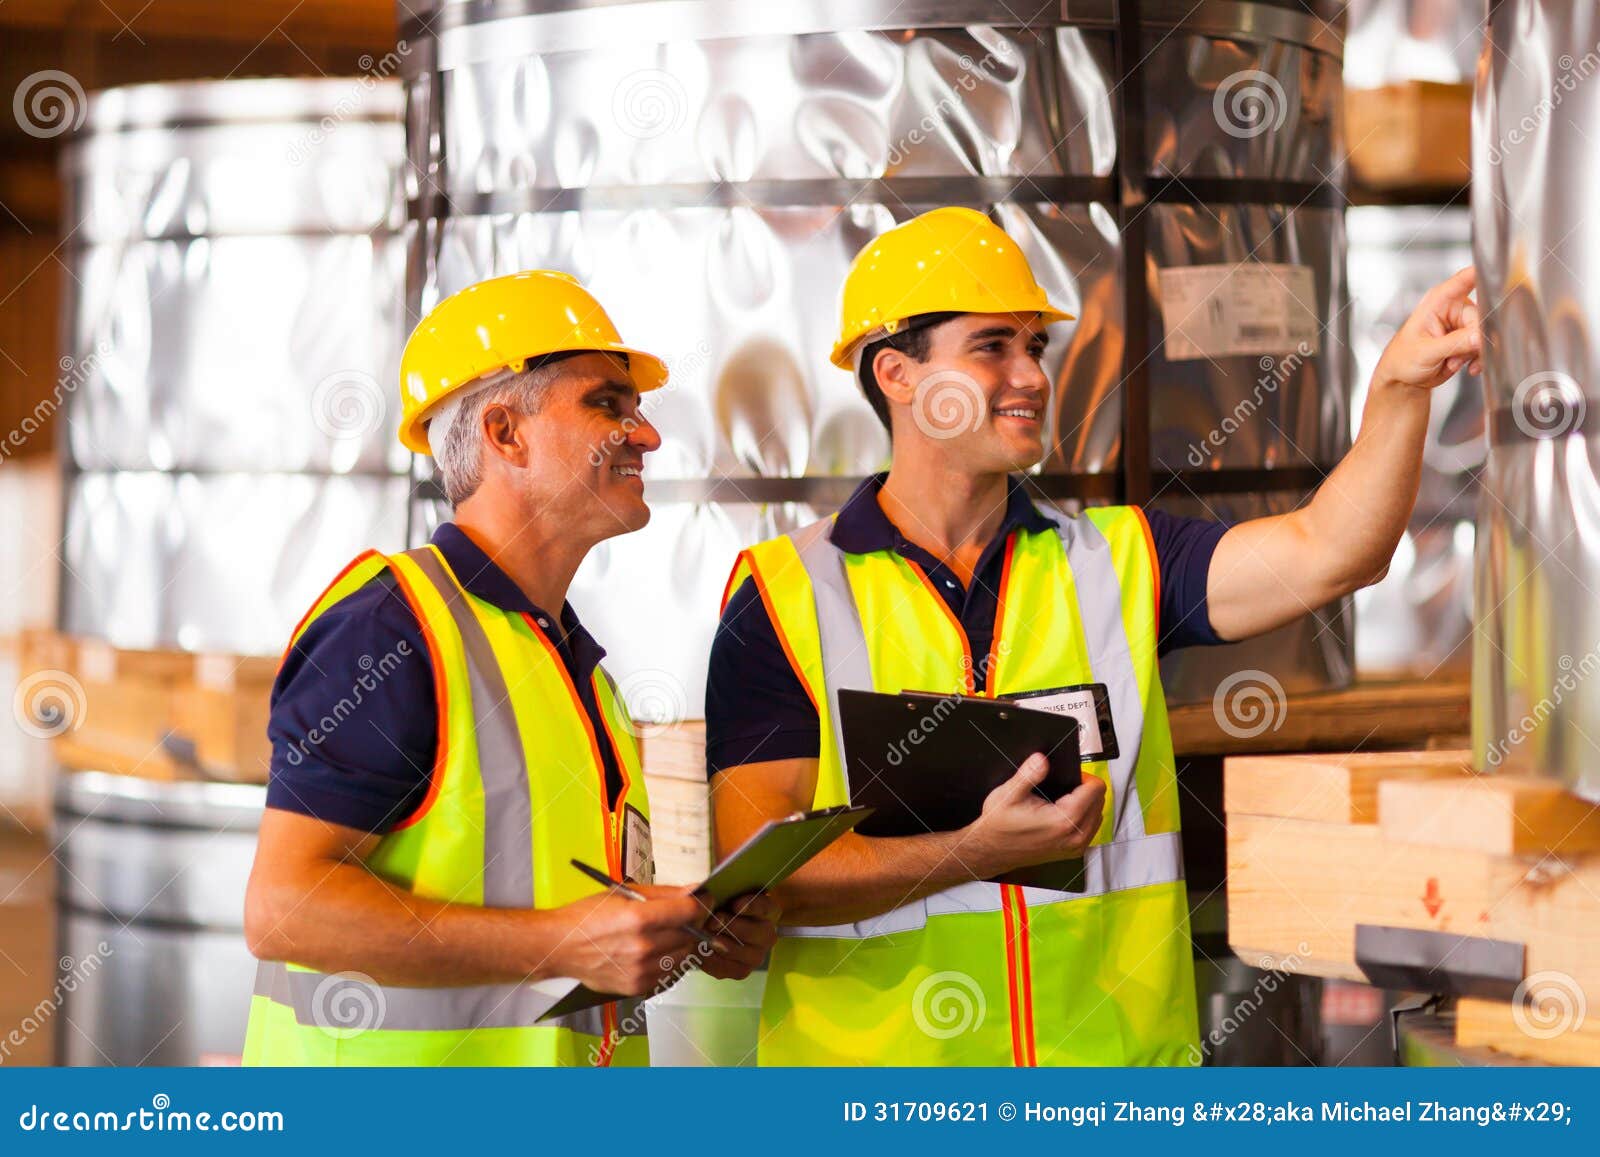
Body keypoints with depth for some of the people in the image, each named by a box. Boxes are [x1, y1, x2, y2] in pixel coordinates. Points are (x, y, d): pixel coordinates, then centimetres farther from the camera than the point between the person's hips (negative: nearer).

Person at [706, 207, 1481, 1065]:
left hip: (1116, 1045, 3)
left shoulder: (1117, 564, 10)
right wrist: (976, 852, -21)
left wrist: (1401, 385, -18)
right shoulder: (783, 595, -1)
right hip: (871, 1053, -3)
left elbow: (1325, 553, -3)